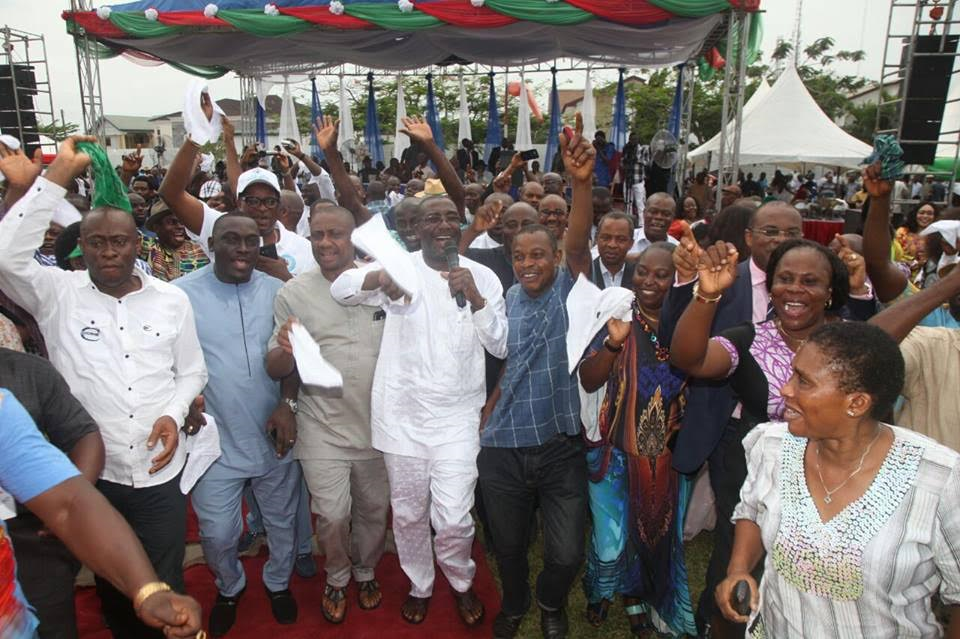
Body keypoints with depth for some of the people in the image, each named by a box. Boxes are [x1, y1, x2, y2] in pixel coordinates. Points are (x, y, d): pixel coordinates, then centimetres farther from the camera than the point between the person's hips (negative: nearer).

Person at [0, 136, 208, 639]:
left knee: (165, 587, 13)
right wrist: (57, 175, -23)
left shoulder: (171, 299, 1)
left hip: (159, 471, 0)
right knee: (111, 585, 21)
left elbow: (192, 372, 6)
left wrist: (174, 413, -14)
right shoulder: (59, 294, -4)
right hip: (88, 473, 0)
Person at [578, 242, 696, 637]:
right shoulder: (619, 318, -8)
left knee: (660, 535, 16)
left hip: (670, 456, 2)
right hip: (617, 452, -2)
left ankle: (635, 594, 46)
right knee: (610, 544, 3)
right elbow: (588, 382, -14)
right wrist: (614, 341, -28)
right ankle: (601, 591, 38)